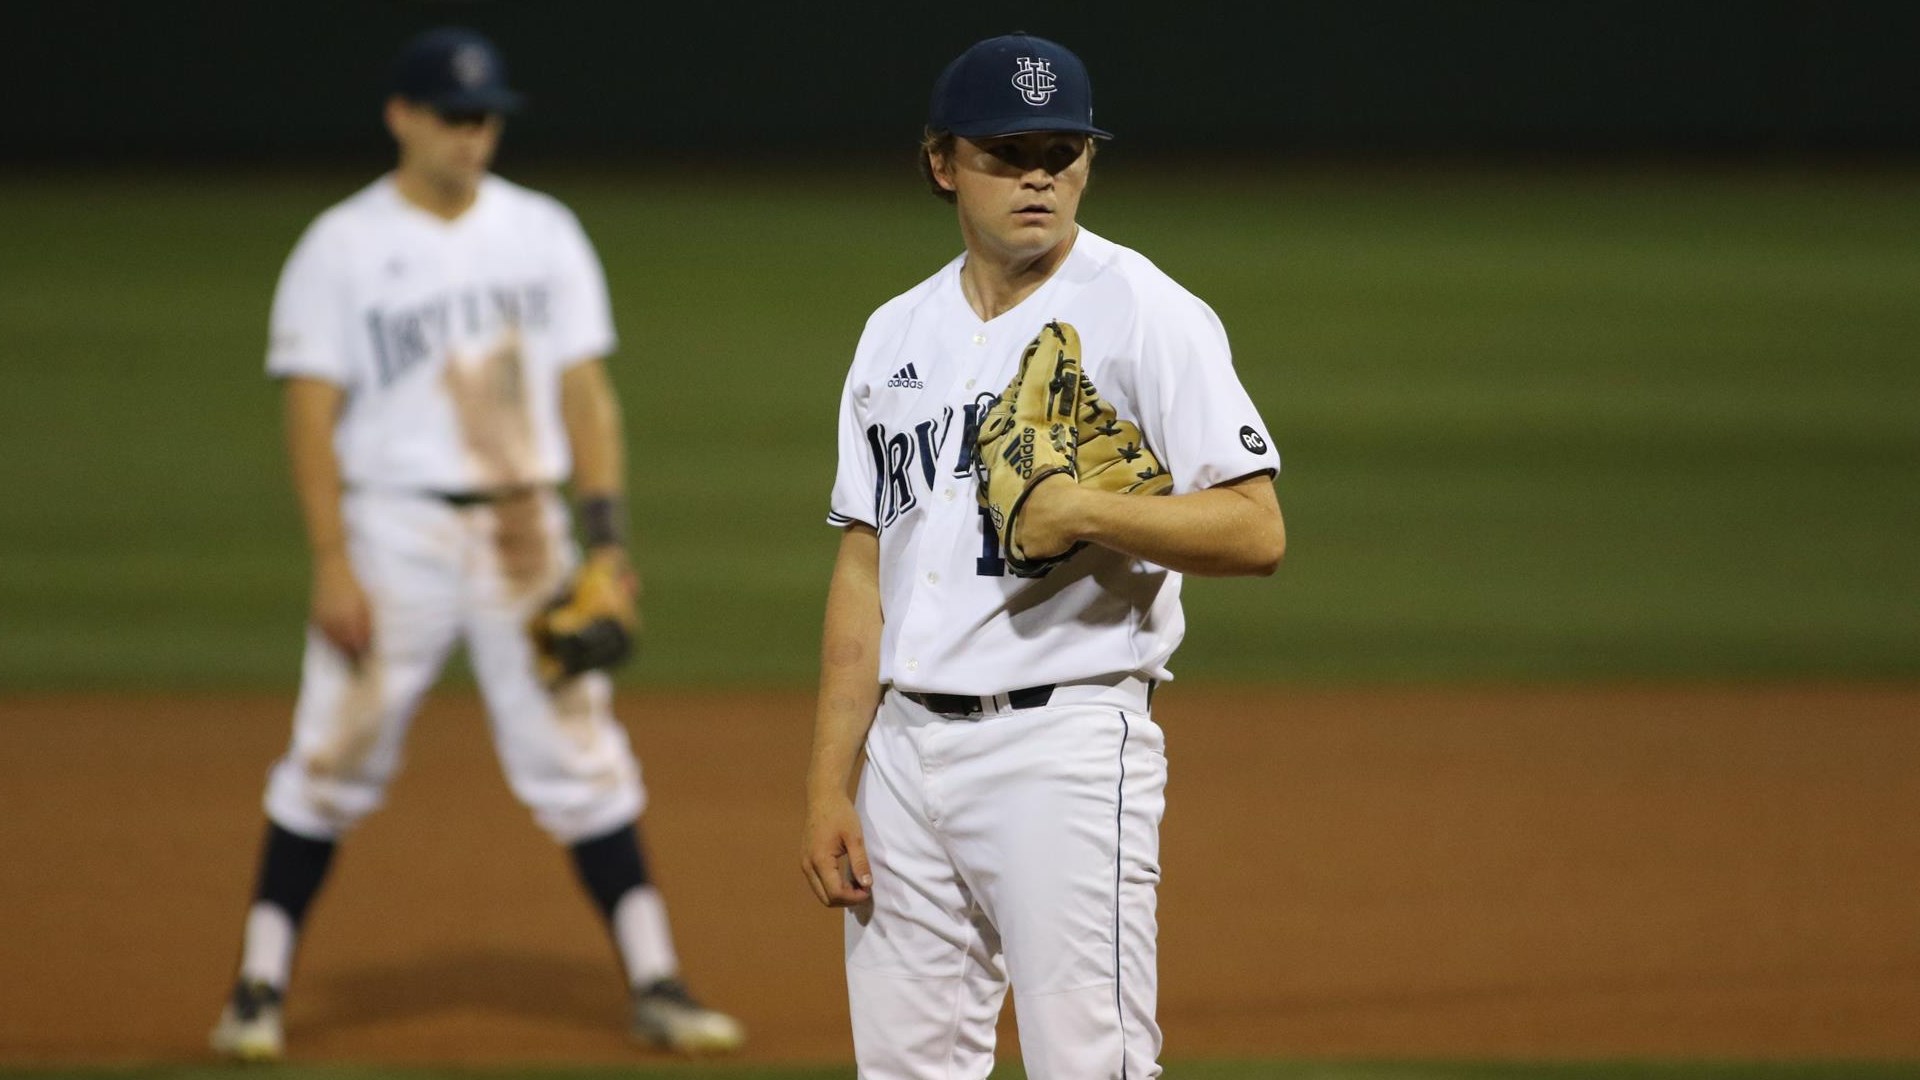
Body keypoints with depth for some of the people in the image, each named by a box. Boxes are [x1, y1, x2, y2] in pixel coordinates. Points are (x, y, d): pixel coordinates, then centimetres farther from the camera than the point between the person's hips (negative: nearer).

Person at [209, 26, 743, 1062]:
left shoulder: (544, 233, 8)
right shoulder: (340, 248, -2)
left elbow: (585, 389, 8)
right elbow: (311, 414, -6)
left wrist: (605, 537, -2)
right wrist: (332, 567, -13)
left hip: (527, 534, 3)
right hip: (393, 527, -3)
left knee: (580, 758, 2)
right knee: (334, 762, -2)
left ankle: (655, 984, 5)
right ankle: (260, 987, 7)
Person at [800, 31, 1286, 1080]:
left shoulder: (1145, 314, -4)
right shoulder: (897, 335, 14)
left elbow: (1256, 530, -10)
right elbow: (863, 572, 14)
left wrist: (1089, 513, -23)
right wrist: (829, 787, 8)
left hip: (1066, 741, -6)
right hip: (904, 747, 6)